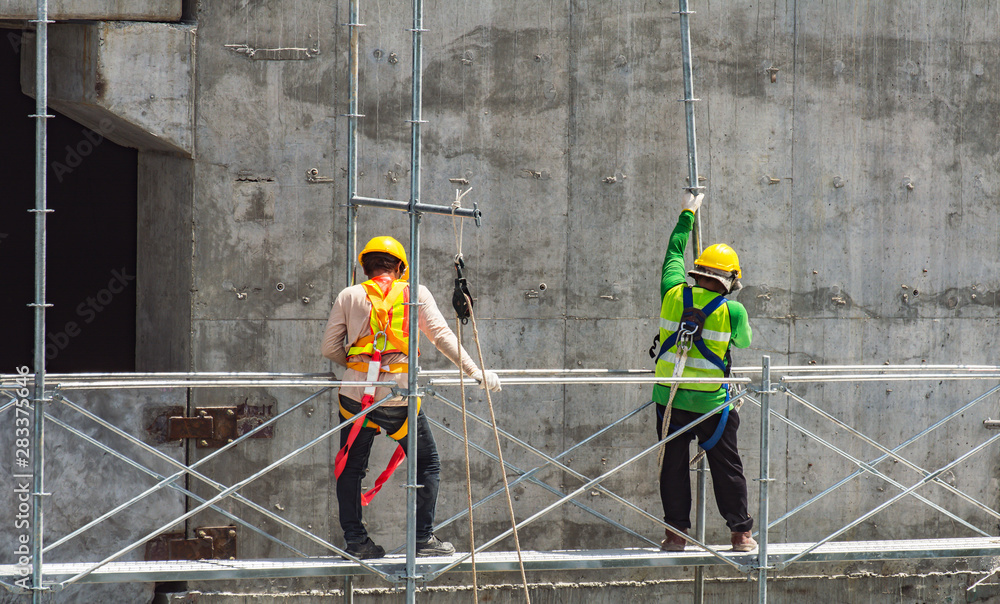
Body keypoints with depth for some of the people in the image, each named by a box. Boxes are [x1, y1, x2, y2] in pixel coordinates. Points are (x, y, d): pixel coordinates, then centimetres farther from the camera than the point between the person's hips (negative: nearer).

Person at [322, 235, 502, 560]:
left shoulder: (350, 296, 8)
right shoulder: (415, 294, 4)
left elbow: (330, 348, 9)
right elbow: (442, 336, -1)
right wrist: (475, 371, 1)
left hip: (356, 395, 2)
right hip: (399, 394, -2)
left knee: (350, 468, 15)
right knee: (427, 465, 12)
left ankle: (355, 539, 14)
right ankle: (424, 538, 9)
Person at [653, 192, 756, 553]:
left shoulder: (673, 295, -3)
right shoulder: (732, 312, -10)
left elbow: (673, 255, 15)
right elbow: (744, 341, 10)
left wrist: (687, 215, 28)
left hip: (669, 398, 2)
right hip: (711, 402, -2)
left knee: (673, 466, 10)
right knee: (726, 468, 8)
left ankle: (675, 533, 11)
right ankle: (741, 533, 13)